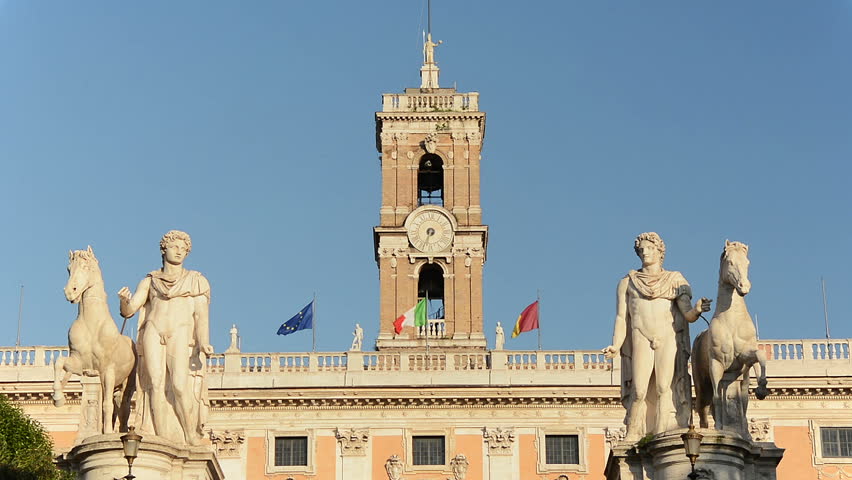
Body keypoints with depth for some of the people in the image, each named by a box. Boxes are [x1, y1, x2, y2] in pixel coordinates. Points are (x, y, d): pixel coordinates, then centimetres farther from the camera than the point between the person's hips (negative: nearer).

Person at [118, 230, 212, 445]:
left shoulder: (196, 281, 16)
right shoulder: (150, 281, 20)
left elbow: (202, 314, 5)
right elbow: (129, 310, 12)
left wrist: (204, 343, -11)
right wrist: (124, 301, -13)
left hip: (181, 333, -2)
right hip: (153, 332, 2)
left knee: (180, 385, -21)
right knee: (156, 385, -14)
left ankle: (193, 439, -13)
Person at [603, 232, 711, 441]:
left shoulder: (675, 280, 15)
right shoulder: (627, 283, 18)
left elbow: (688, 315, 5)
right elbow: (622, 317, 11)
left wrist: (697, 310, -18)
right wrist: (616, 346, -3)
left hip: (669, 338, 0)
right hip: (641, 338, 0)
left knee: (665, 387, -15)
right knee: (639, 391, -13)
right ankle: (632, 437, -4)